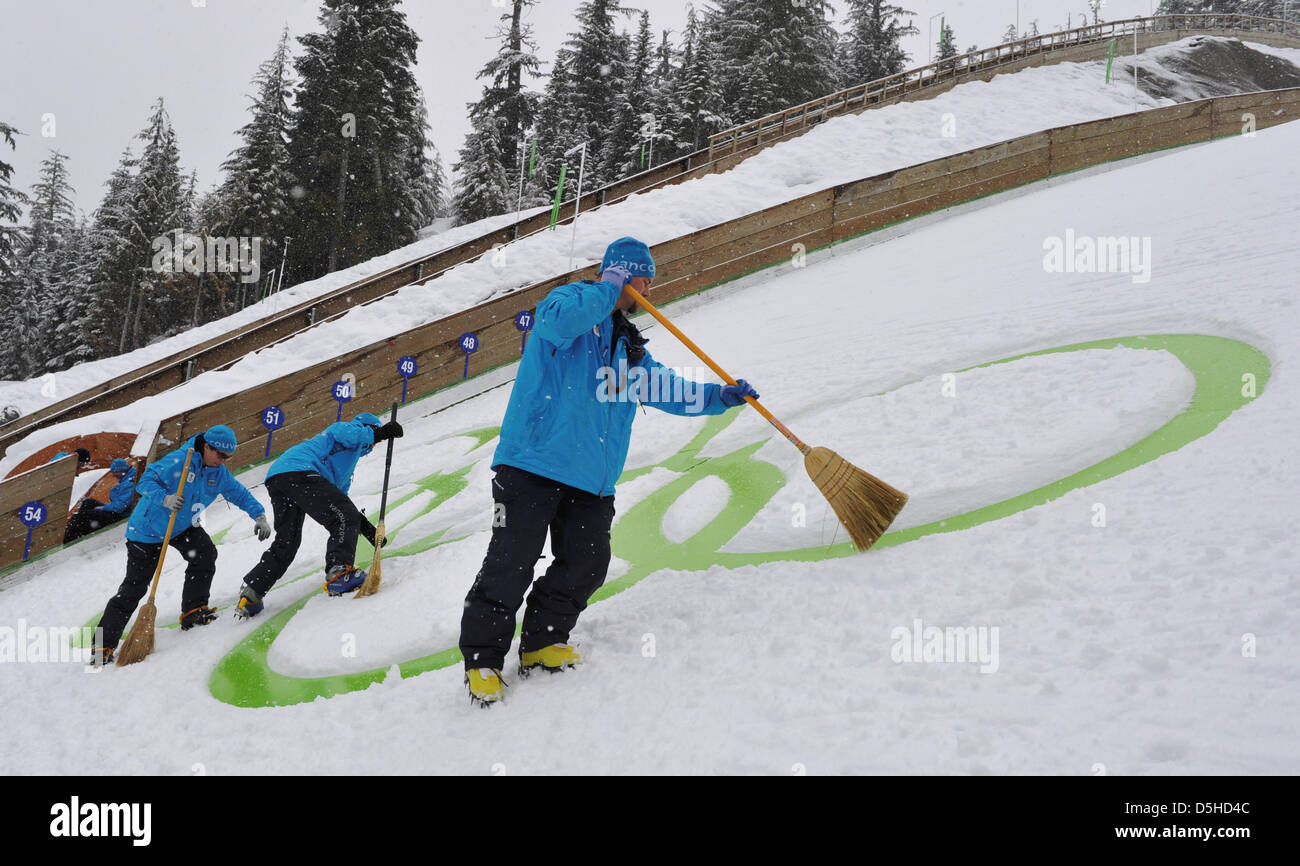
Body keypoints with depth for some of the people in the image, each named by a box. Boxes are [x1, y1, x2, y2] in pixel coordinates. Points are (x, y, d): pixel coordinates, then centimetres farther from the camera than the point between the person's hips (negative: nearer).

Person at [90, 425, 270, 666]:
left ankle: (193, 612, -7)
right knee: (134, 588, -4)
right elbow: (145, 482, -28)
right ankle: (104, 645, 6)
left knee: (205, 554, -20)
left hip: (183, 527, 6)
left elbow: (239, 494, 5)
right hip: (149, 528, -6)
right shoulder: (179, 460, -26)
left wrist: (259, 515, -9)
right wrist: (165, 499, -46)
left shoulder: (219, 474, -6)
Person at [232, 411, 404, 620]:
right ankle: (339, 573, -30)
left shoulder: (347, 463, 42)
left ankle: (250, 594, 12)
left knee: (285, 545, 15)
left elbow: (338, 503, 40)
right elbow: (347, 433, -10)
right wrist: (380, 433, -10)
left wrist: (366, 527, 31)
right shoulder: (350, 428, 18)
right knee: (345, 520, -15)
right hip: (299, 471, -10)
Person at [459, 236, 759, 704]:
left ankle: (541, 644, 18)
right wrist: (609, 285, -14)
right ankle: (482, 658, 6)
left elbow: (668, 391, 27)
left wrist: (718, 397, 15)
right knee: (511, 564, -7)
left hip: (591, 478, 8)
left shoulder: (629, 347, 24)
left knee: (585, 564, 0)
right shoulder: (573, 301, 0)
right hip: (534, 462, -7)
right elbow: (560, 319, -26)